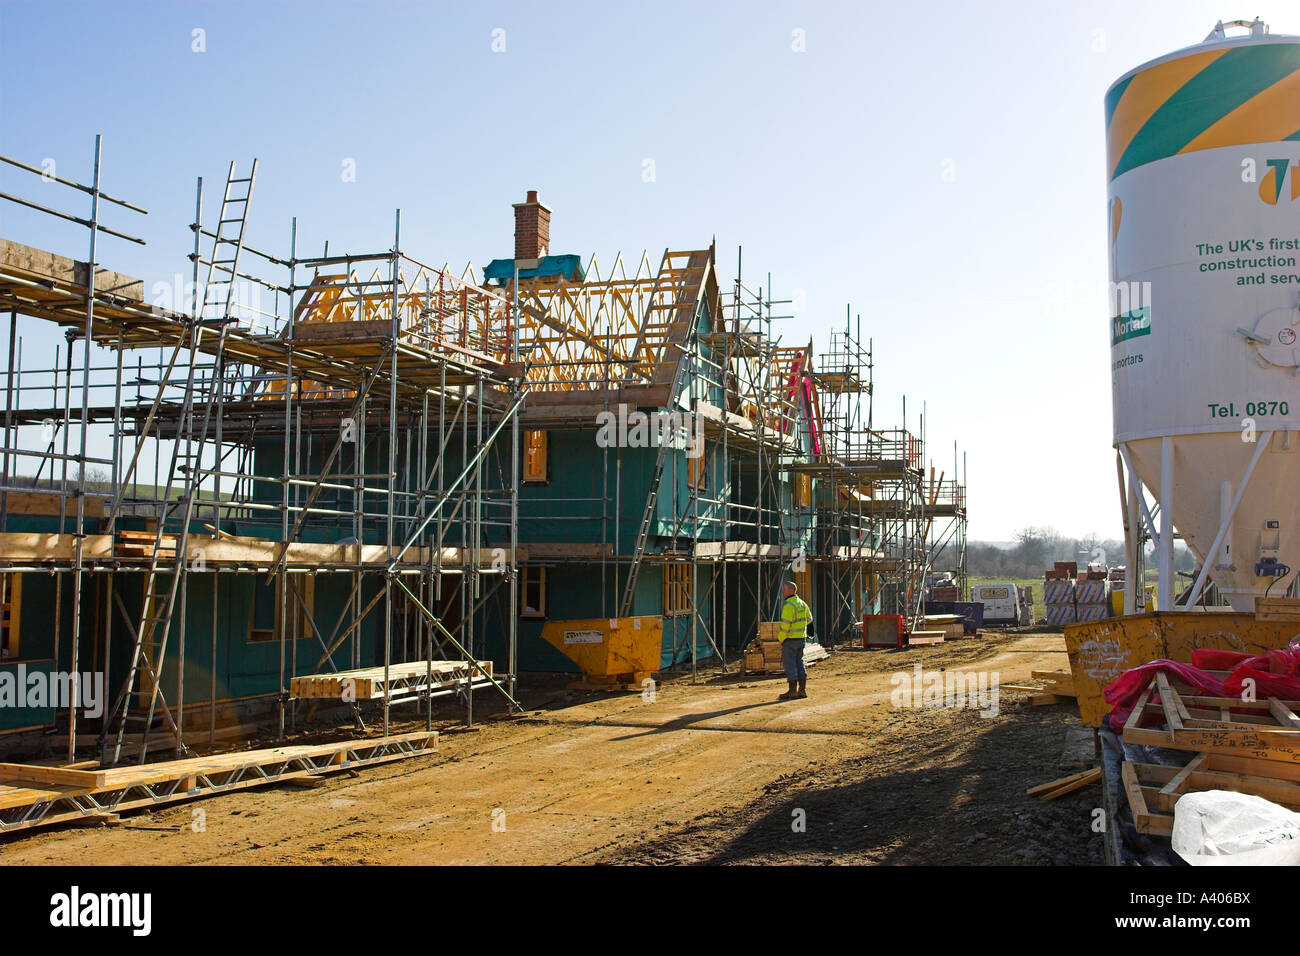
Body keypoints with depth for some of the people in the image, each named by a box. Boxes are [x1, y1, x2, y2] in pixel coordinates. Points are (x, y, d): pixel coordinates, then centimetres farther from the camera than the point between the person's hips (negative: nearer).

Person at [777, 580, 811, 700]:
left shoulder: (788, 605, -17)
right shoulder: (802, 603, 10)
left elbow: (785, 624, -20)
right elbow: (809, 619, 22)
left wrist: (781, 639, -11)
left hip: (790, 639, -8)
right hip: (801, 637, 8)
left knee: (789, 664, -3)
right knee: (799, 662, 13)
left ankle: (793, 691, -3)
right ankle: (802, 690, 13)